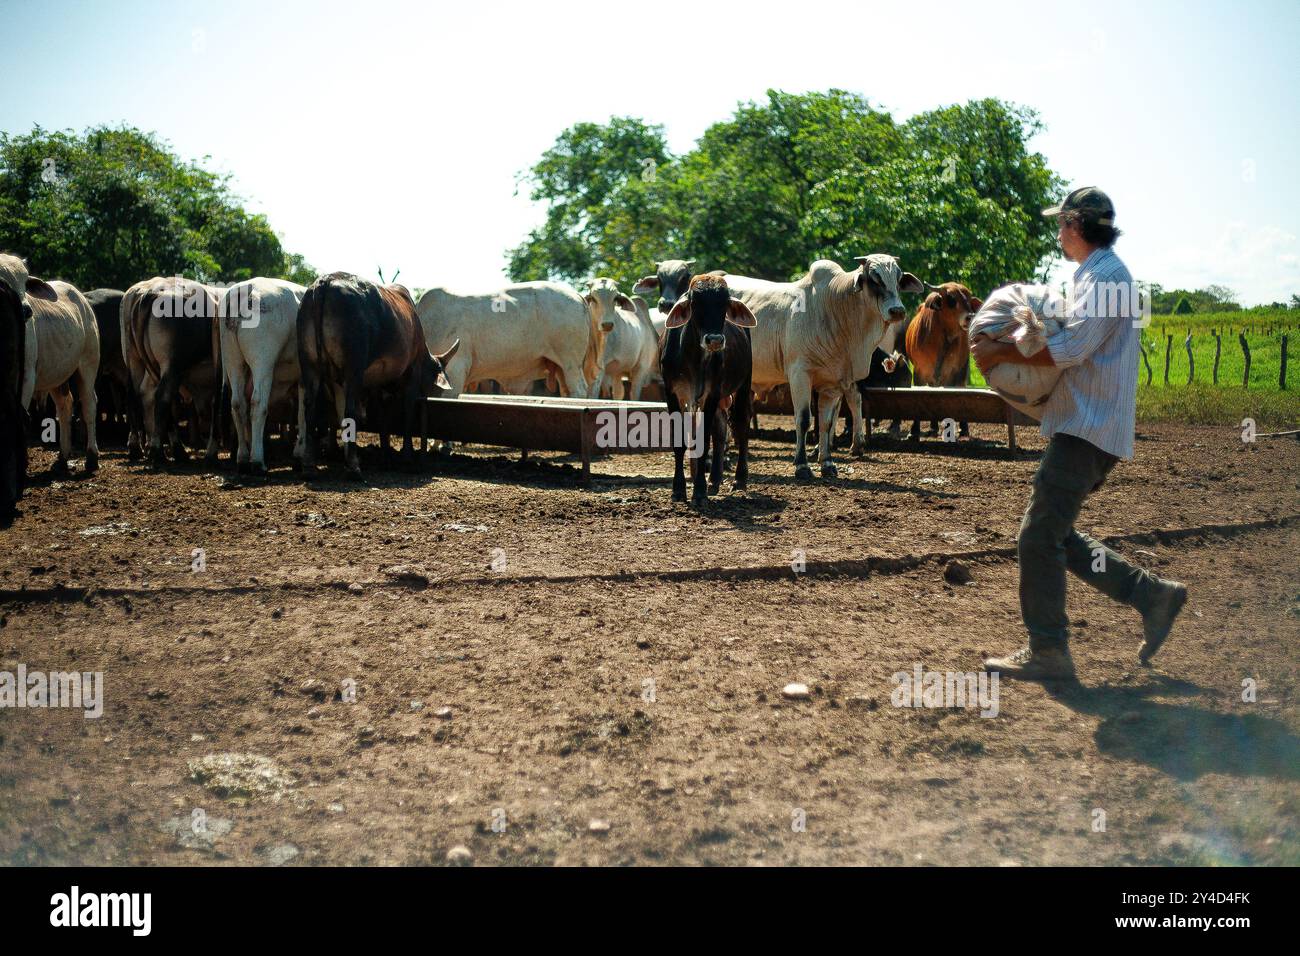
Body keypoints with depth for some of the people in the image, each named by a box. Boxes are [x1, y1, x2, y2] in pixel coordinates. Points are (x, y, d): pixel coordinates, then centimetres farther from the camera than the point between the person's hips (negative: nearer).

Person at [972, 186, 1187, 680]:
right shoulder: (1096, 276, 20)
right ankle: (1151, 595, 17)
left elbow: (1072, 349, -23)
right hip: (1082, 426, 10)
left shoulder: (1106, 276, -13)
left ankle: (1047, 652, -3)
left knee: (1039, 536, -9)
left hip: (1087, 429, -10)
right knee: (1053, 533, 13)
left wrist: (1001, 353, -16)